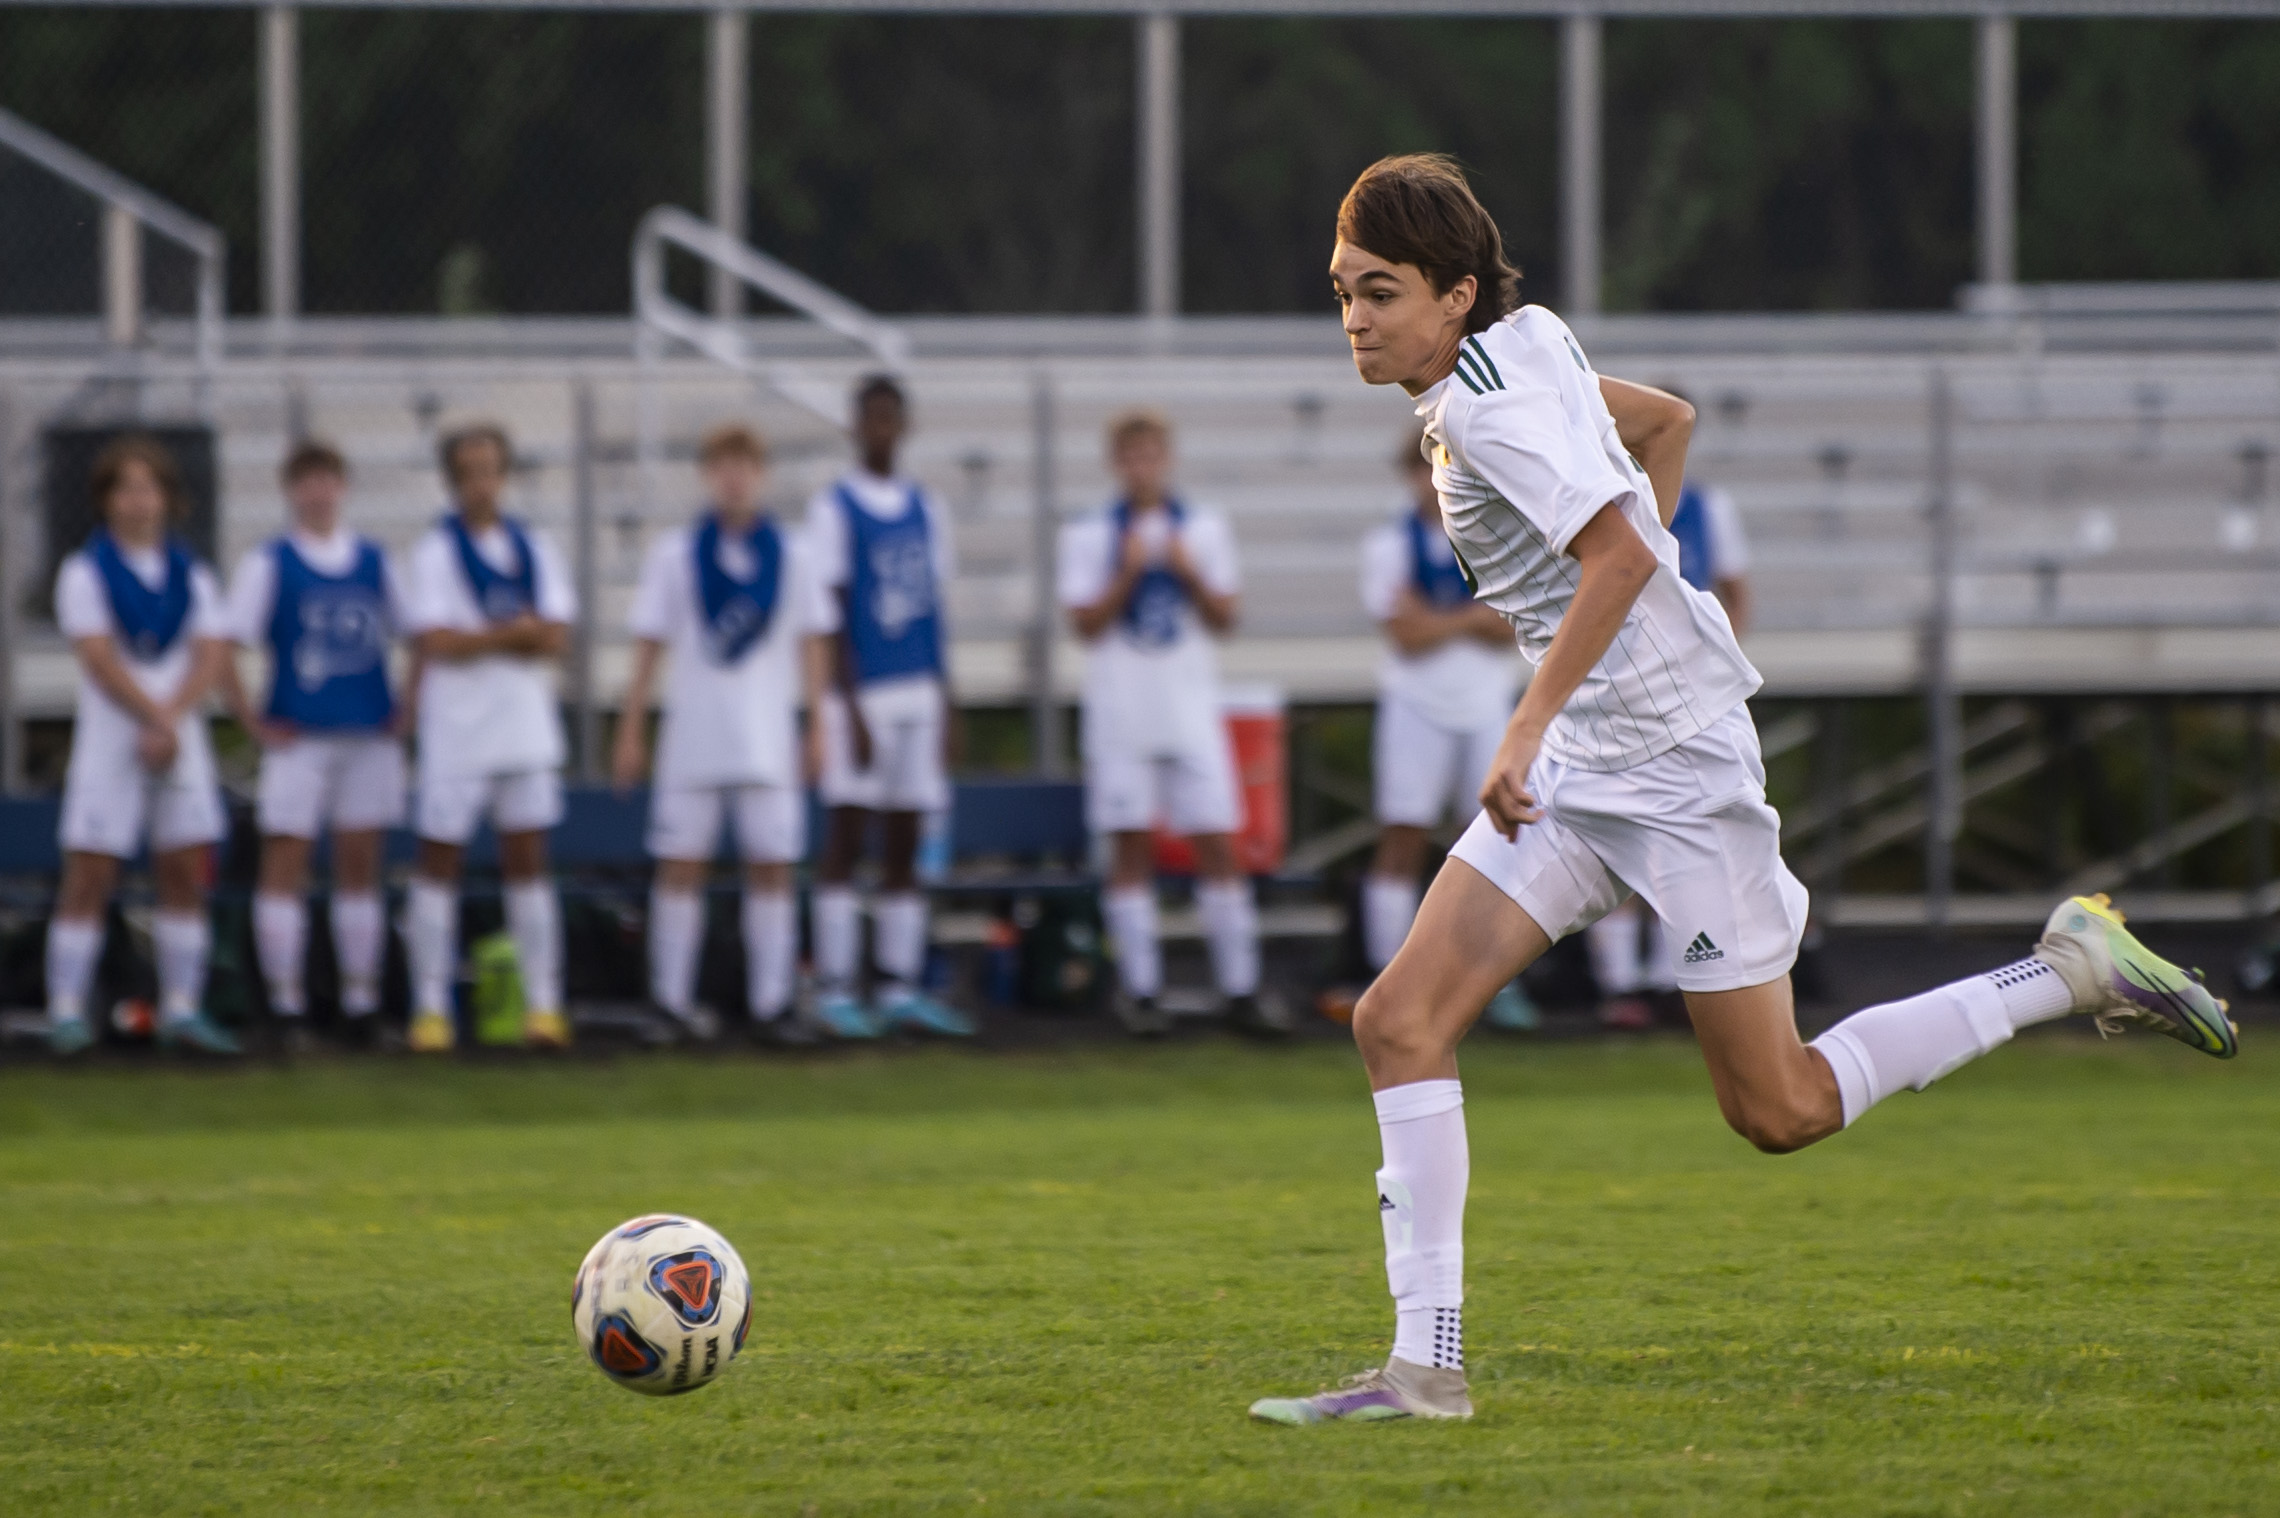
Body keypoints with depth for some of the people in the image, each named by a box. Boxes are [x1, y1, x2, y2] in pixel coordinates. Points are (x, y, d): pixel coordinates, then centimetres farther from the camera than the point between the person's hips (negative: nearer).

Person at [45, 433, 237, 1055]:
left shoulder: (190, 573, 10)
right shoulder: (86, 570, -1)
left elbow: (212, 654, 0)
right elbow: (100, 658, -10)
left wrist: (167, 723, -13)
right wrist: (156, 718, -14)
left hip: (181, 740, 4)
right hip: (109, 739, -4)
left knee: (185, 874, 3)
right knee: (89, 873, -7)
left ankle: (181, 1009, 8)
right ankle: (67, 1010, -6)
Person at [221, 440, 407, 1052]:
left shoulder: (373, 560, 9)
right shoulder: (268, 564, -1)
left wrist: (405, 710, 7)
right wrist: (256, 724, -8)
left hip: (369, 740, 3)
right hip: (298, 740, -3)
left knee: (360, 866, 7)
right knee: (284, 866, -5)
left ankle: (361, 1002, 12)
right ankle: (286, 1006, -3)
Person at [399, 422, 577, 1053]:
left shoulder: (533, 547, 10)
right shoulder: (433, 552, -3)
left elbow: (556, 636, 1)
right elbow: (435, 642, -13)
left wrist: (479, 640, -11)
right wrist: (514, 633, -9)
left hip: (526, 728, 4)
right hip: (455, 732, -4)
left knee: (527, 860, 4)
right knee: (438, 860, -1)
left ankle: (543, 1003, 6)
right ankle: (431, 1007, 3)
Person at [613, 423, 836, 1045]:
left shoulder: (790, 555, 5)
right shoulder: (675, 555, 3)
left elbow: (812, 644, 9)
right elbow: (649, 646, 5)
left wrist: (817, 727, 4)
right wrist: (630, 732, 2)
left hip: (768, 733, 1)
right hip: (693, 732, -1)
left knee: (773, 866, 0)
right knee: (682, 864, 2)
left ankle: (771, 1001, 2)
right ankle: (672, 995, 8)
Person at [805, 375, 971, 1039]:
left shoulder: (925, 509, 14)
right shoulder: (835, 507, -4)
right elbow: (832, 616, -7)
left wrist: (945, 705, 13)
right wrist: (850, 708, -13)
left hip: (918, 692, 6)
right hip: (861, 690, -6)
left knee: (904, 847, 7)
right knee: (845, 842, -5)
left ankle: (900, 990, 9)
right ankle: (834, 990, -5)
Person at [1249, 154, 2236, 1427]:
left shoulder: (1488, 401, -18)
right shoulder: (1522, 351, 8)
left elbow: (1620, 554, -27)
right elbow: (1666, 421, 23)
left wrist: (1528, 730, -27)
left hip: (1674, 761, -10)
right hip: (1587, 766, 10)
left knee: (1780, 1111, -1)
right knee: (1401, 1021, -3)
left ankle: (2070, 974, 11)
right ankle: (1427, 1366, -5)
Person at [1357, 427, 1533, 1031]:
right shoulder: (1390, 545, -2)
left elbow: (1507, 631, -3)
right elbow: (1406, 637, -11)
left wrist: (1440, 621, -15)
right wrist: (1475, 616, -9)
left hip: (1487, 704, 3)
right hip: (1416, 707, -3)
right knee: (1402, 843, -3)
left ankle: (1502, 981, 6)